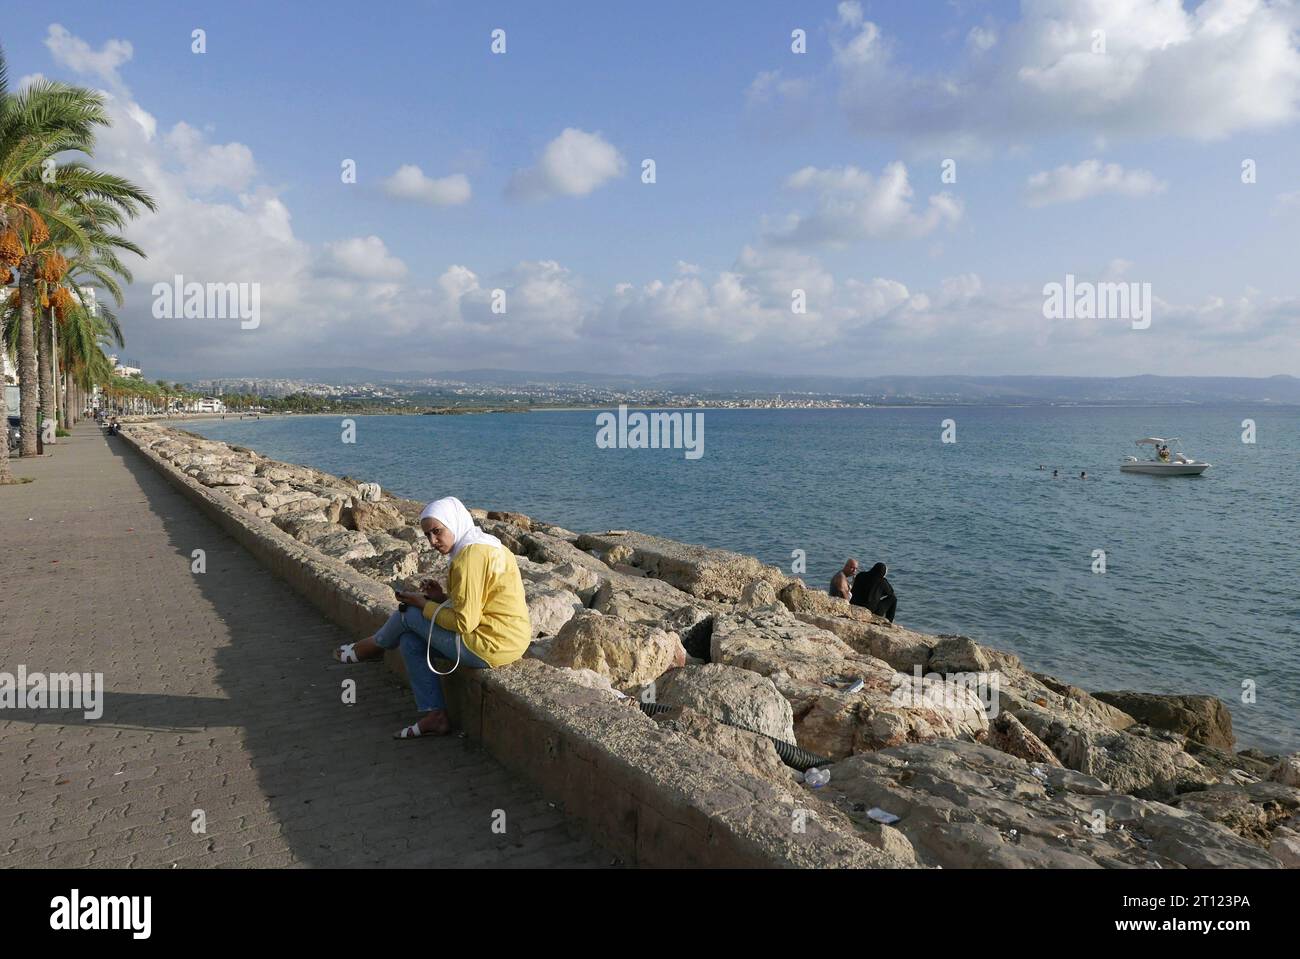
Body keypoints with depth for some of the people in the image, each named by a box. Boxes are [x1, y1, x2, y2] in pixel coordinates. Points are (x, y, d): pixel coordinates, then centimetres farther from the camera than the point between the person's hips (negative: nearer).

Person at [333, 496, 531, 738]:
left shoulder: (471, 555, -18)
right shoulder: (484, 546, 14)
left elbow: (464, 622, -19)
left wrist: (424, 604, -5)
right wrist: (443, 597, 7)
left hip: (488, 647, -10)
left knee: (409, 614, 3)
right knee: (411, 641, 14)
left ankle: (368, 648, 32)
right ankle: (434, 715, 12)